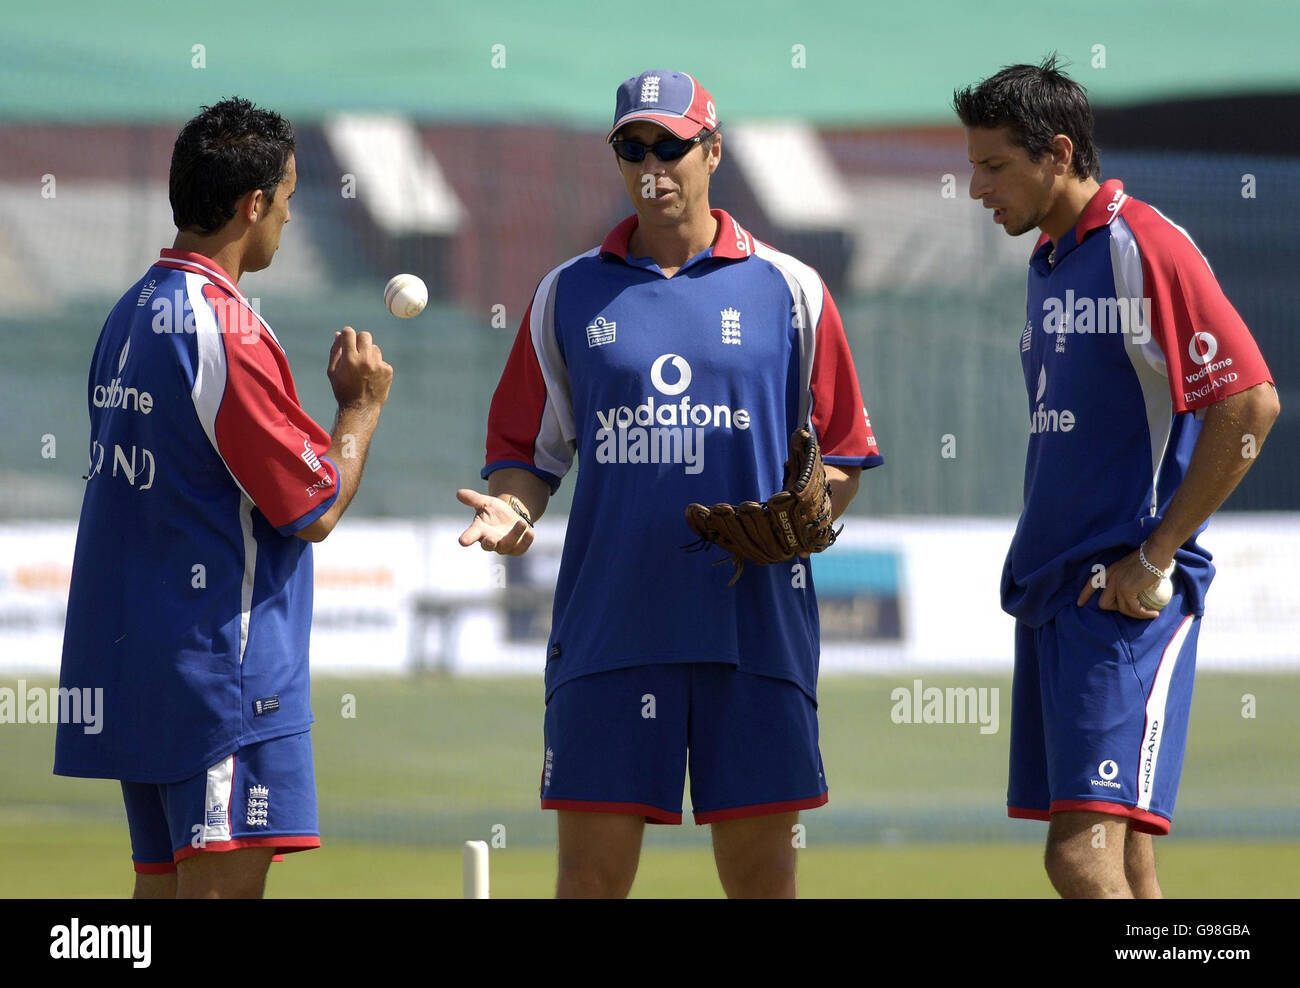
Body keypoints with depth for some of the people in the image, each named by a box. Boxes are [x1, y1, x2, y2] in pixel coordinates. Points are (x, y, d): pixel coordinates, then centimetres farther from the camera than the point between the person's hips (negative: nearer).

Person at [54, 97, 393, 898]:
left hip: (127, 667, 9)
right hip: (222, 668, -9)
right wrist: (362, 406, 2)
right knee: (223, 884, -12)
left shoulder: (135, 313, 13)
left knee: (165, 883, 10)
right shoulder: (225, 329, -15)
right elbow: (314, 508, -13)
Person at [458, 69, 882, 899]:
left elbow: (843, 457, 8)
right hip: (608, 626, 1)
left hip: (756, 623, -1)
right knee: (592, 868, -2)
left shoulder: (787, 291, 6)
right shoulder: (569, 295, 10)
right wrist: (511, 508, -7)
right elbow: (528, 450, 14)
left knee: (760, 865, 2)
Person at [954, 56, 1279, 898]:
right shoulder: (1049, 261, 16)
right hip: (1053, 590, 9)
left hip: (1127, 598, -9)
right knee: (1120, 862, 8)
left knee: (1086, 857, -18)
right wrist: (1040, 560, 14)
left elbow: (1251, 404, -16)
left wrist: (1156, 556, -15)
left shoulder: (1142, 247, -11)